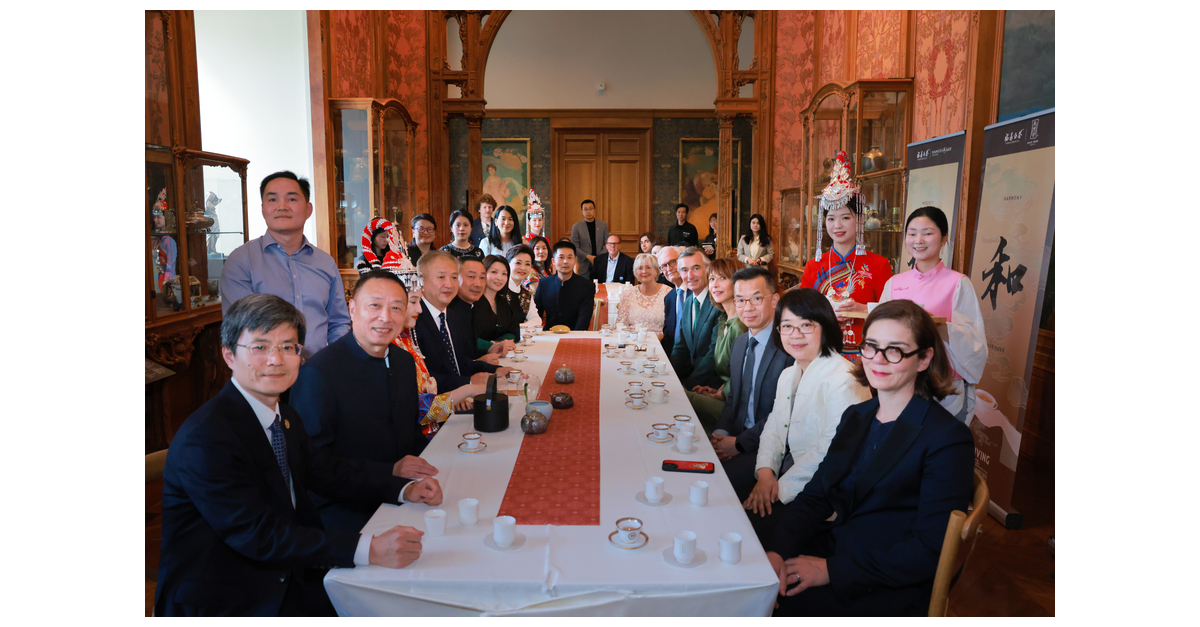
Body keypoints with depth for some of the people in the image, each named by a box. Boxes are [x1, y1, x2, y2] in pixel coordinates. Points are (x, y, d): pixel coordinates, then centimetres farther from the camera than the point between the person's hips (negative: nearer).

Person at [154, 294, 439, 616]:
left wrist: (403, 489, -1)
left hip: (286, 575, 7)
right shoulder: (204, 438, -22)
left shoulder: (286, 418, 4)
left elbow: (325, 471, 13)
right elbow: (258, 535, -27)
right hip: (220, 601, -7)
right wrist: (368, 549, -35)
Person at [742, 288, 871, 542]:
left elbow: (832, 453, -21)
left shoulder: (843, 380, -17)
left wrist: (780, 490, -18)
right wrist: (765, 472, -5)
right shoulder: (788, 375, 13)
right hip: (782, 477, 8)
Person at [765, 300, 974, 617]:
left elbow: (931, 551, -17)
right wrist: (776, 551, -14)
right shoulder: (856, 416, 8)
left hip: (889, 591, -6)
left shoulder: (948, 439, -14)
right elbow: (815, 496, 4)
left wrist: (832, 570, -20)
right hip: (836, 548, 6)